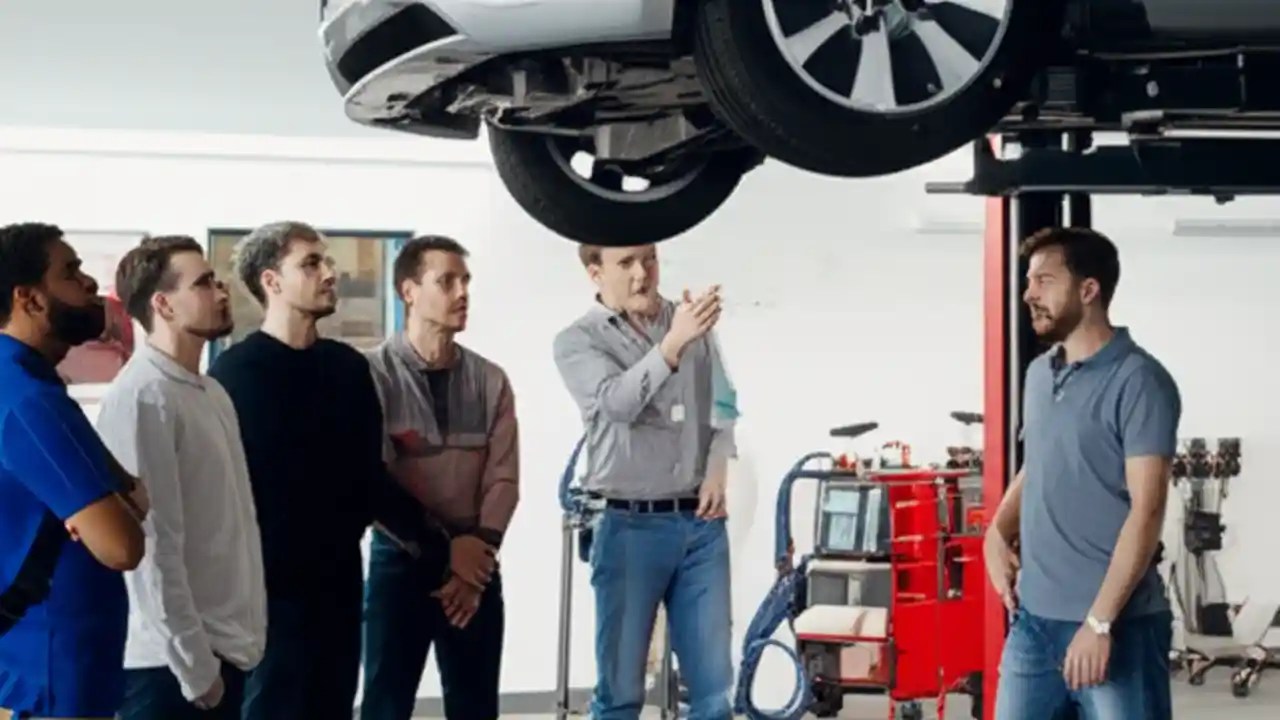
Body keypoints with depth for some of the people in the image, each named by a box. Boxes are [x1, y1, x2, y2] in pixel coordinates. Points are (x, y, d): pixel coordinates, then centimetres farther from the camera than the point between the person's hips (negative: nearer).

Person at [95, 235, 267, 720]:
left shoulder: (212, 393, 13)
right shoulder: (142, 398, -14)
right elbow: (153, 544, -18)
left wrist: (248, 634, 10)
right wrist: (193, 664, -17)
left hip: (224, 649, 8)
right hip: (172, 661, -8)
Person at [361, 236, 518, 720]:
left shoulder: (491, 381, 6)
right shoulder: (375, 373, -6)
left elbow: (503, 478, 2)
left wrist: (480, 548, -11)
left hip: (475, 562, 3)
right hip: (401, 558, -3)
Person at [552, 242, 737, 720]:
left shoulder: (692, 322, 10)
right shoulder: (578, 340, -2)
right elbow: (617, 402, -19)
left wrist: (719, 466, -4)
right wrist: (673, 342, -31)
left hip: (701, 523, 3)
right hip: (631, 528, -3)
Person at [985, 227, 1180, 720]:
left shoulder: (1138, 381, -11)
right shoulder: (1039, 373, 12)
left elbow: (1146, 511, -16)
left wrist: (1099, 621, -20)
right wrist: (998, 531, 6)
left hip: (1118, 624, -7)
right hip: (1034, 617, 7)